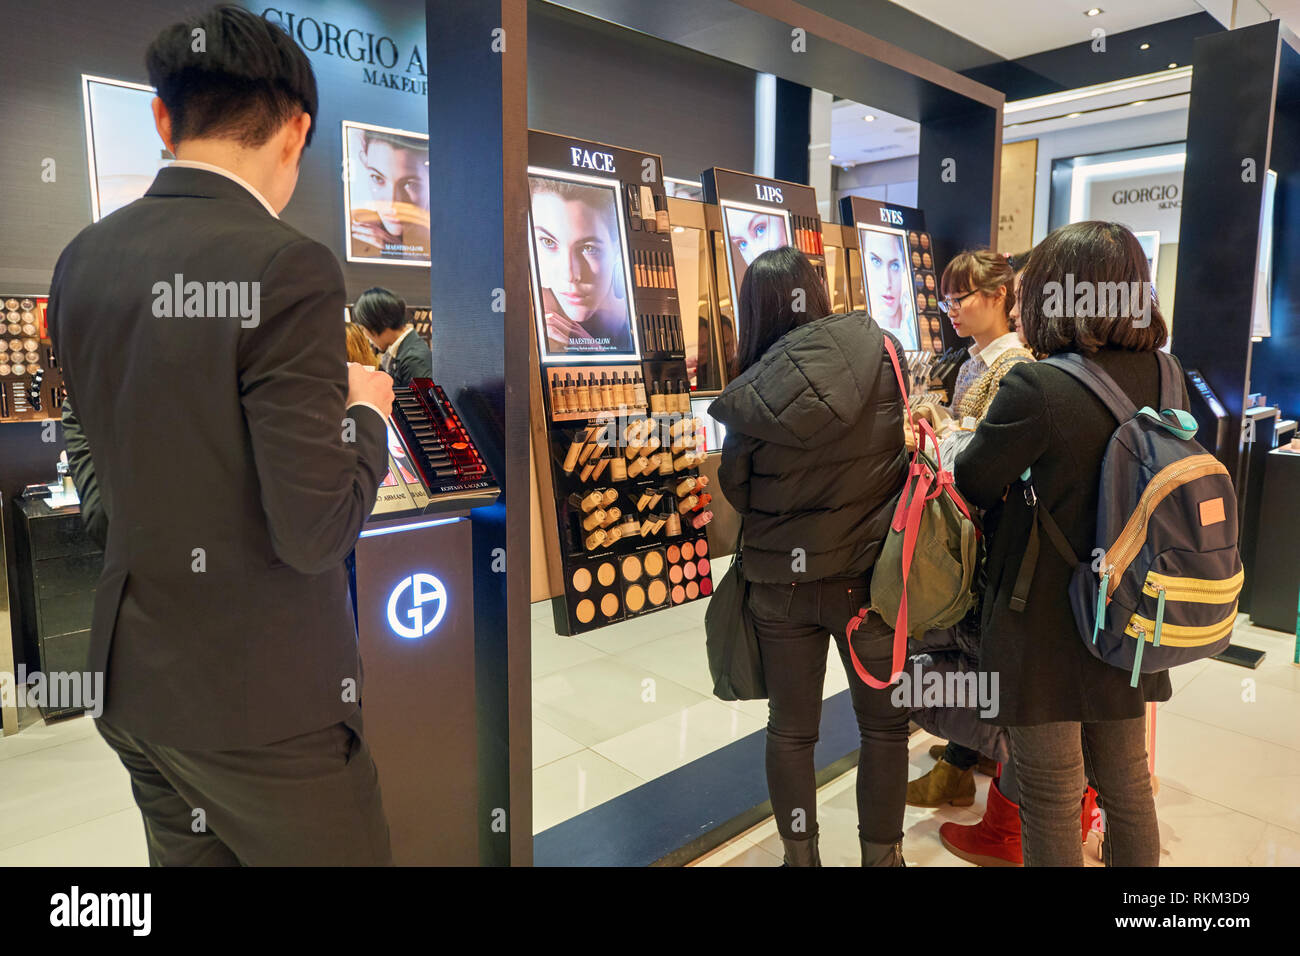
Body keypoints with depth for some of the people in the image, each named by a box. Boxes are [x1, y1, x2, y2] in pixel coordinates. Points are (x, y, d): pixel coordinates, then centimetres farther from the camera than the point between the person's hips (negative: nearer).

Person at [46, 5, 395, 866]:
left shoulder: (83, 258, 3)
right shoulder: (286, 267, -20)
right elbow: (315, 531, -22)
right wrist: (365, 413, -5)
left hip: (135, 676, 7)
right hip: (262, 700, -7)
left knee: (190, 853, 23)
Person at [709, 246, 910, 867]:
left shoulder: (749, 396, -13)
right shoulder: (882, 353, -10)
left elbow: (735, 491, -6)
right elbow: (905, 452, -2)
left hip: (780, 579, 1)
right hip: (868, 574, 0)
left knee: (790, 731, 16)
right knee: (884, 725, 17)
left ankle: (800, 857, 32)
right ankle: (881, 855, 30)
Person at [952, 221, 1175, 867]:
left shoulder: (1036, 387, -24)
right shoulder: (1165, 376, -3)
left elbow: (972, 485, -12)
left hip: (1043, 631, -6)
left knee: (1051, 803, 12)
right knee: (1128, 785, 24)